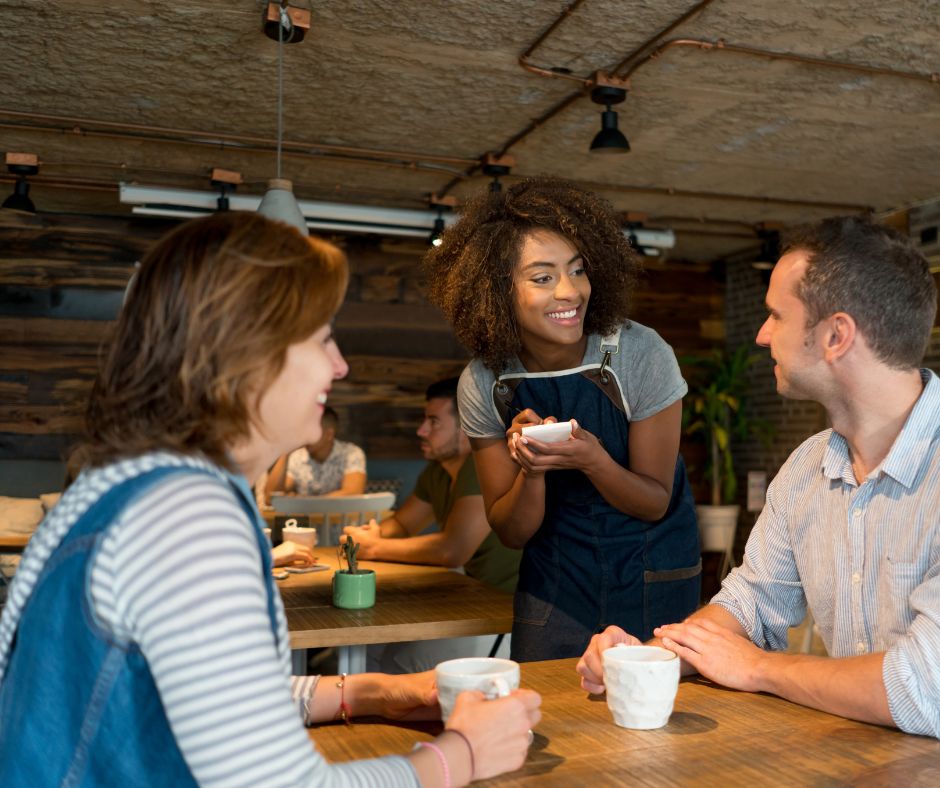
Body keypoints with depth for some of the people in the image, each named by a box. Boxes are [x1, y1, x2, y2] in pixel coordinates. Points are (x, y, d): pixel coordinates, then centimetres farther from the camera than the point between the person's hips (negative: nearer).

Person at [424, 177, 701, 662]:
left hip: (652, 573, -1)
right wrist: (530, 470, -26)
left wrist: (592, 460, -31)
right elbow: (512, 533, -6)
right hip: (554, 581, 2)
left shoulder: (641, 354, -20)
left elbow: (656, 504, -11)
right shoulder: (483, 384, -13)